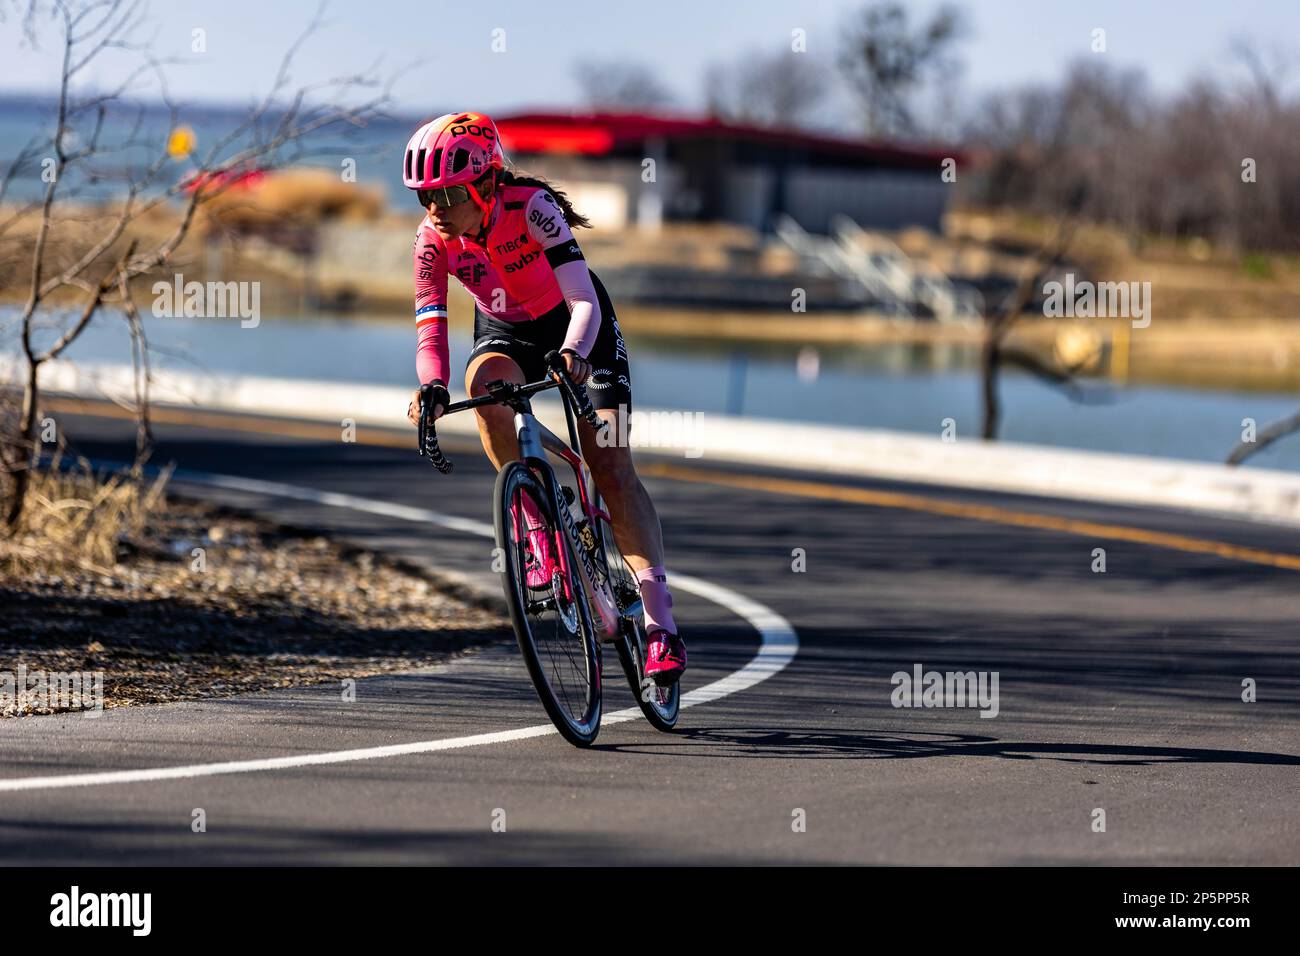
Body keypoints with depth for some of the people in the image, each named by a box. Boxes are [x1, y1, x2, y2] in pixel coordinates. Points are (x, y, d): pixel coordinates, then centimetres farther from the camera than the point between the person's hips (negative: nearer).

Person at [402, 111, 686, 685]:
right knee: (483, 382, -34)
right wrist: (432, 389, -46)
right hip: (506, 331, 3)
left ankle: (660, 620, -14)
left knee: (611, 467, -14)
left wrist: (574, 353, -58)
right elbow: (430, 325, -26)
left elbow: (584, 301, -39)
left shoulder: (532, 207, -33)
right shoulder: (434, 239, -21)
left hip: (576, 327, -3)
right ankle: (538, 529, -21)